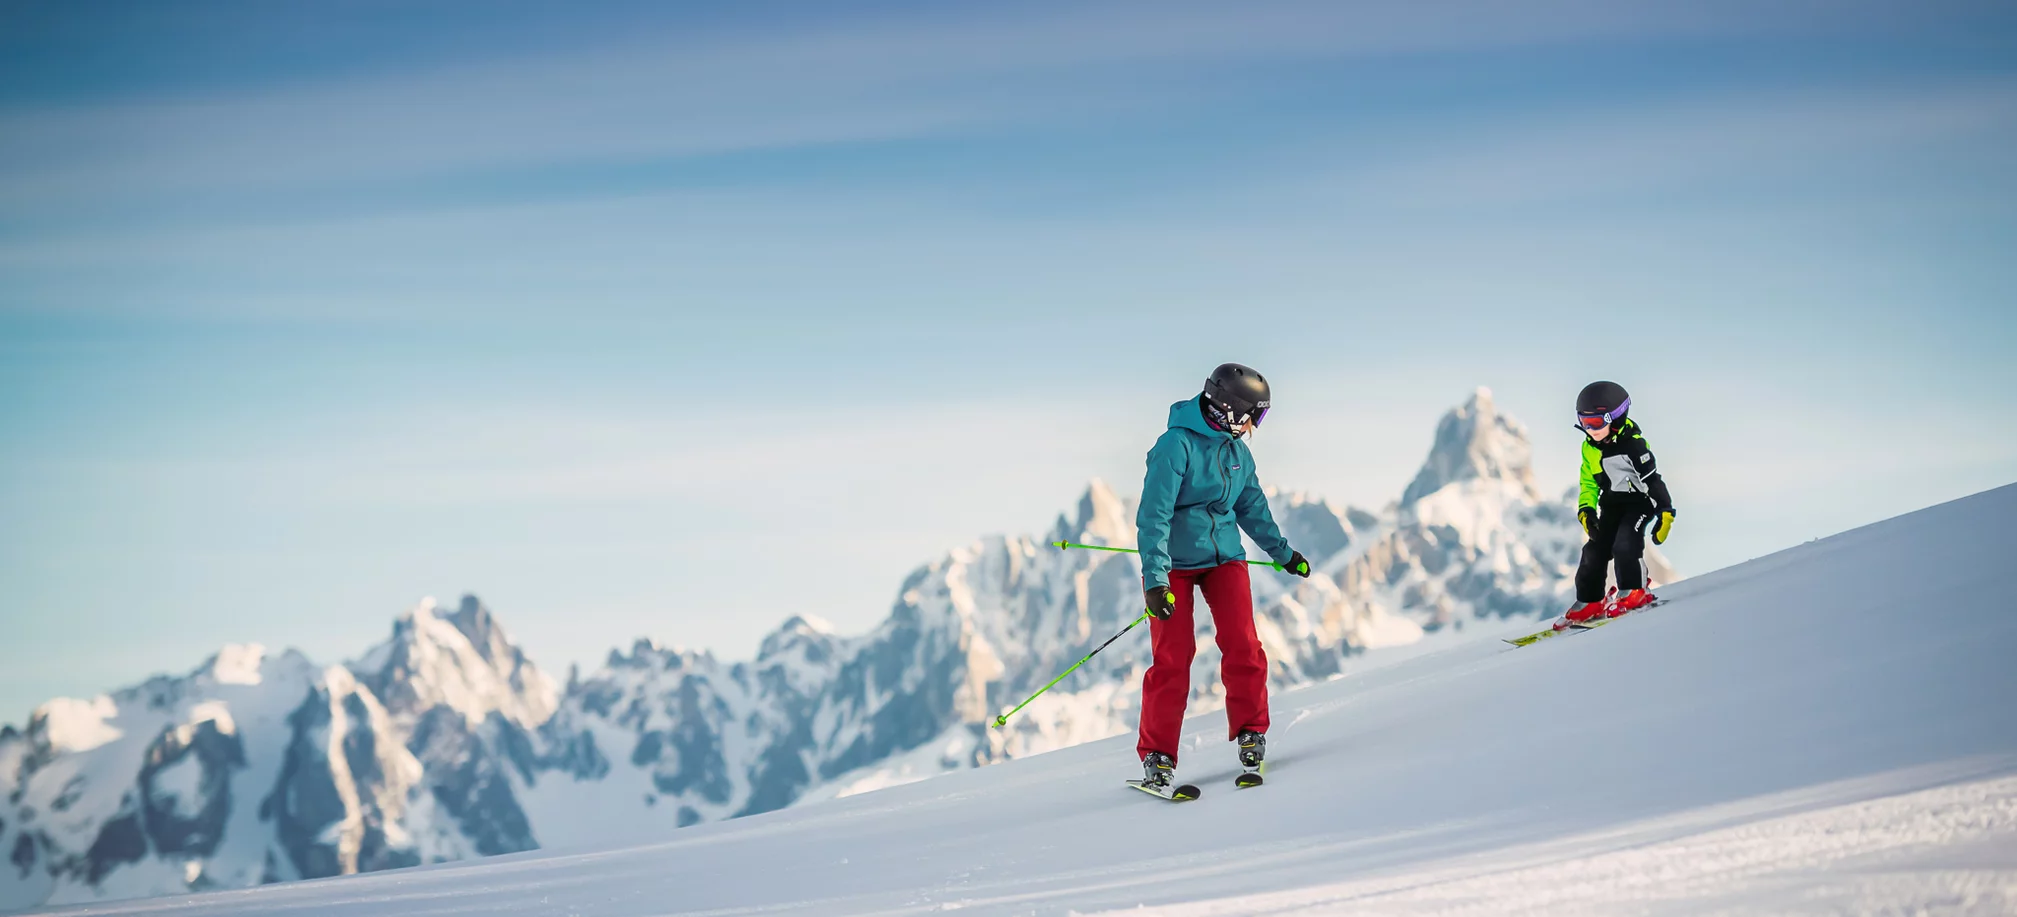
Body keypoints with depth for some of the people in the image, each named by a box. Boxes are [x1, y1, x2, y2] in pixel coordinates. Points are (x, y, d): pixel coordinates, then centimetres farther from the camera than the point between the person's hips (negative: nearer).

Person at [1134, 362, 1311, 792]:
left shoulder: (1237, 452, 5)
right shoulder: (1176, 445, -18)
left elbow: (1252, 507, 21)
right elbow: (1153, 515, -22)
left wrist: (1283, 552, 31)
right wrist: (1154, 579, -28)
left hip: (1224, 557, 6)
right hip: (1173, 562, -5)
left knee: (1242, 645, -8)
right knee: (1173, 656, -9)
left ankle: (1251, 733, 10)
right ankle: (1157, 756, 1)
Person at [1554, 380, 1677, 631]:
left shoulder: (1633, 443, -22)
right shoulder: (1589, 448, 1)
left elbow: (1653, 479, -22)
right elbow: (1589, 483, 11)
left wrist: (1665, 513, -24)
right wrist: (1586, 510, -3)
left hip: (1640, 501, -7)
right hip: (1612, 505, 7)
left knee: (1625, 542, -26)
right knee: (1595, 548, 0)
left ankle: (1634, 592, -9)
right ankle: (1589, 602, 11)